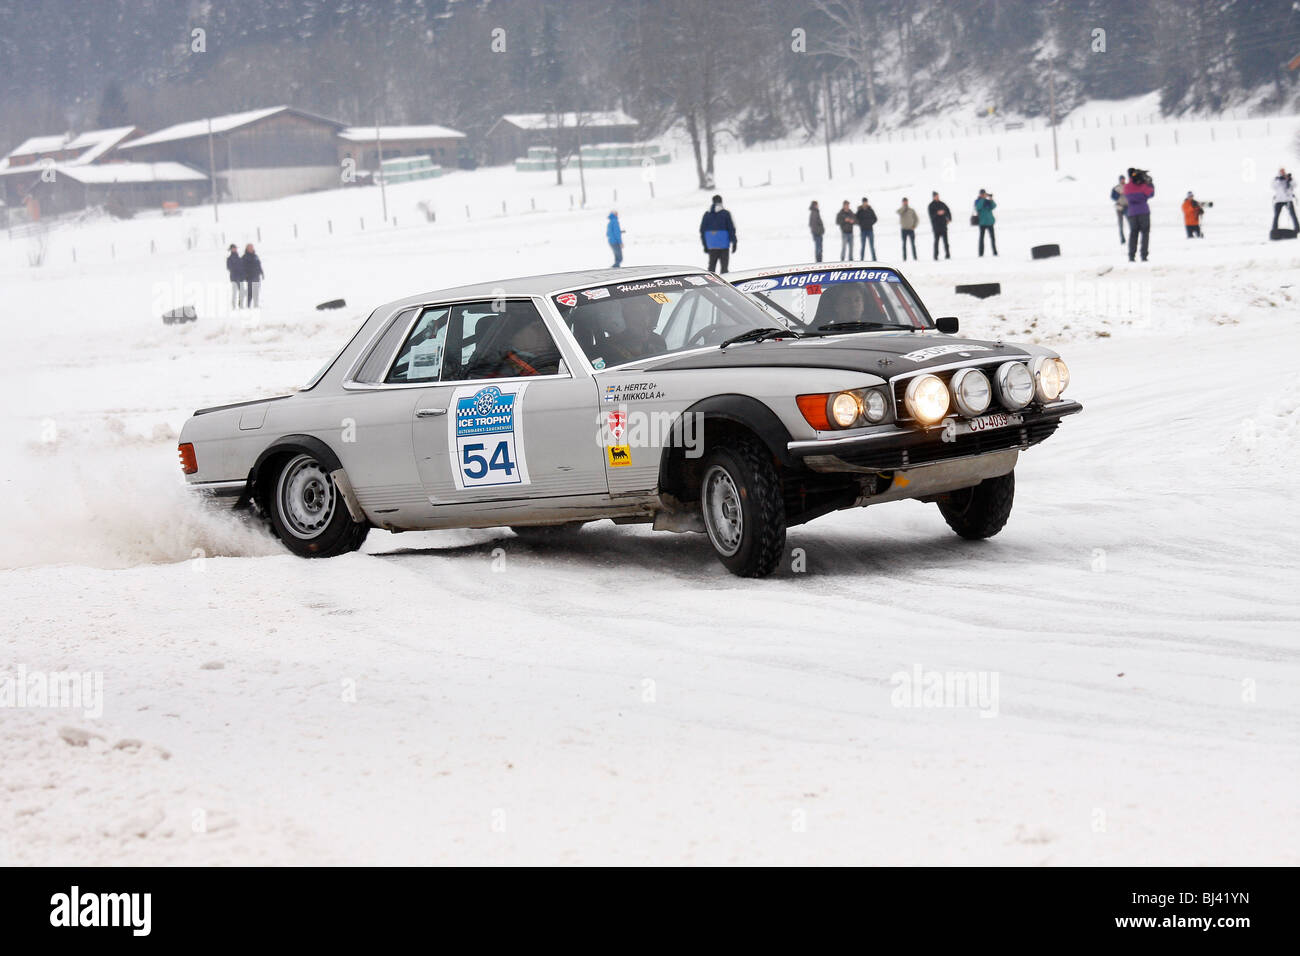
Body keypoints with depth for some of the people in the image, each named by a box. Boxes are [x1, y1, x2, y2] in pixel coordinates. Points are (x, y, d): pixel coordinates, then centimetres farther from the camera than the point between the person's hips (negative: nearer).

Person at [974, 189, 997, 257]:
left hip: (990, 221, 3)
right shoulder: (978, 201, 2)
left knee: (993, 237, 1)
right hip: (982, 222, -3)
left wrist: (991, 200, -20)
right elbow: (978, 207, -18)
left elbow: (994, 206, -4)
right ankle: (981, 253, -1)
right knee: (982, 238, -2)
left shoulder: (988, 201, 10)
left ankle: (995, 252, 6)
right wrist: (983, 198, -21)